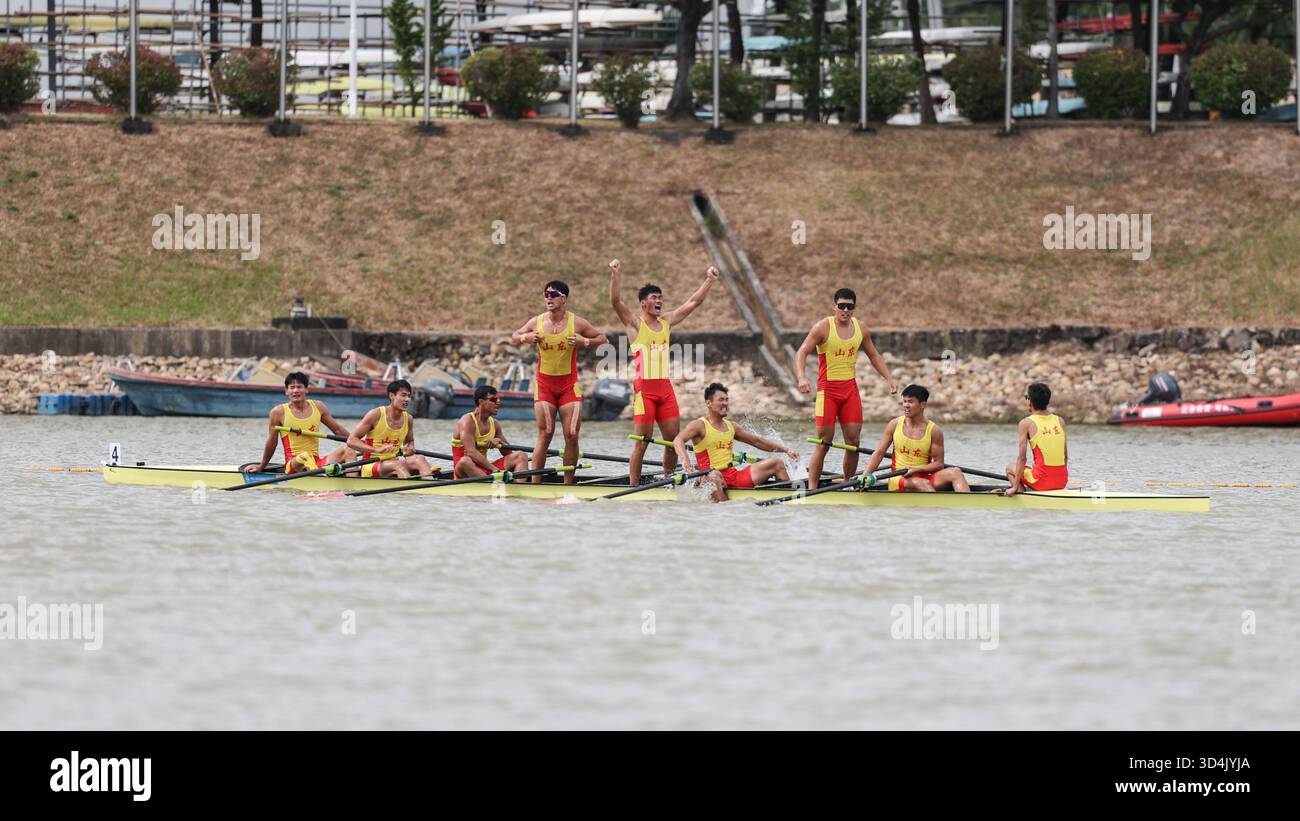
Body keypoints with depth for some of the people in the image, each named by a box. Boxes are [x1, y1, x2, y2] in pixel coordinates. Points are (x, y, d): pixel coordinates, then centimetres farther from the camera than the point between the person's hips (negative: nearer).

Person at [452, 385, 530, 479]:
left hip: (484, 471, 7)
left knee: (521, 456, -6)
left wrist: (499, 442, -9)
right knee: (465, 461, -40)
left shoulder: (494, 424, 11)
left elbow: (508, 453, 14)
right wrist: (495, 470, -33)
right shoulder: (468, 421, -12)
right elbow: (471, 452, -26)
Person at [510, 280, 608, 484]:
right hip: (544, 383, 0)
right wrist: (525, 338, -11)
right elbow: (514, 338, 12)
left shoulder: (576, 322, -5)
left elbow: (602, 338, 4)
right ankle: (535, 483, -4)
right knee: (544, 435, -7)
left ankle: (568, 484, 8)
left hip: (569, 383, 0)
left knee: (572, 435, -2)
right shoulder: (536, 323, -1)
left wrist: (585, 342, -16)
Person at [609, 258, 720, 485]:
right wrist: (614, 275, -26)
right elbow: (615, 301, -14)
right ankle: (633, 486, -5)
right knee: (642, 441, -7)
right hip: (644, 388, -6)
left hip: (665, 388, 6)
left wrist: (709, 280, 16)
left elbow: (693, 302, 20)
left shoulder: (667, 322, 16)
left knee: (673, 440, 5)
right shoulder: (634, 324, 0)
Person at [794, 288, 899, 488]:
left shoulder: (860, 329, 7)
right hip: (827, 389, -5)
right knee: (824, 442, -9)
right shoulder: (823, 327, -9)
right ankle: (812, 488, -6)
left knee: (853, 442, 3)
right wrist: (801, 377, -31)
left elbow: (874, 355, 20)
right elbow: (802, 353, -15)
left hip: (850, 388, 5)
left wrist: (889, 378, 11)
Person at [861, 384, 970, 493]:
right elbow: (879, 453, 7)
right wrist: (864, 477, -6)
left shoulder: (934, 431, 1)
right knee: (922, 484, -36)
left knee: (955, 472, -26)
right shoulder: (895, 425, 5)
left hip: (924, 477, 1)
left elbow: (939, 463, 0)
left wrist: (916, 470, -17)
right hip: (899, 479, -1)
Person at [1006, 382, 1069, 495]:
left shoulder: (1026, 423, -6)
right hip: (1062, 481, 5)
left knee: (1010, 468, 24)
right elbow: (1066, 457, 12)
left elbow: (1022, 458, -7)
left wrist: (1015, 487, -1)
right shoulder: (1060, 421, 8)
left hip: (1042, 481, -5)